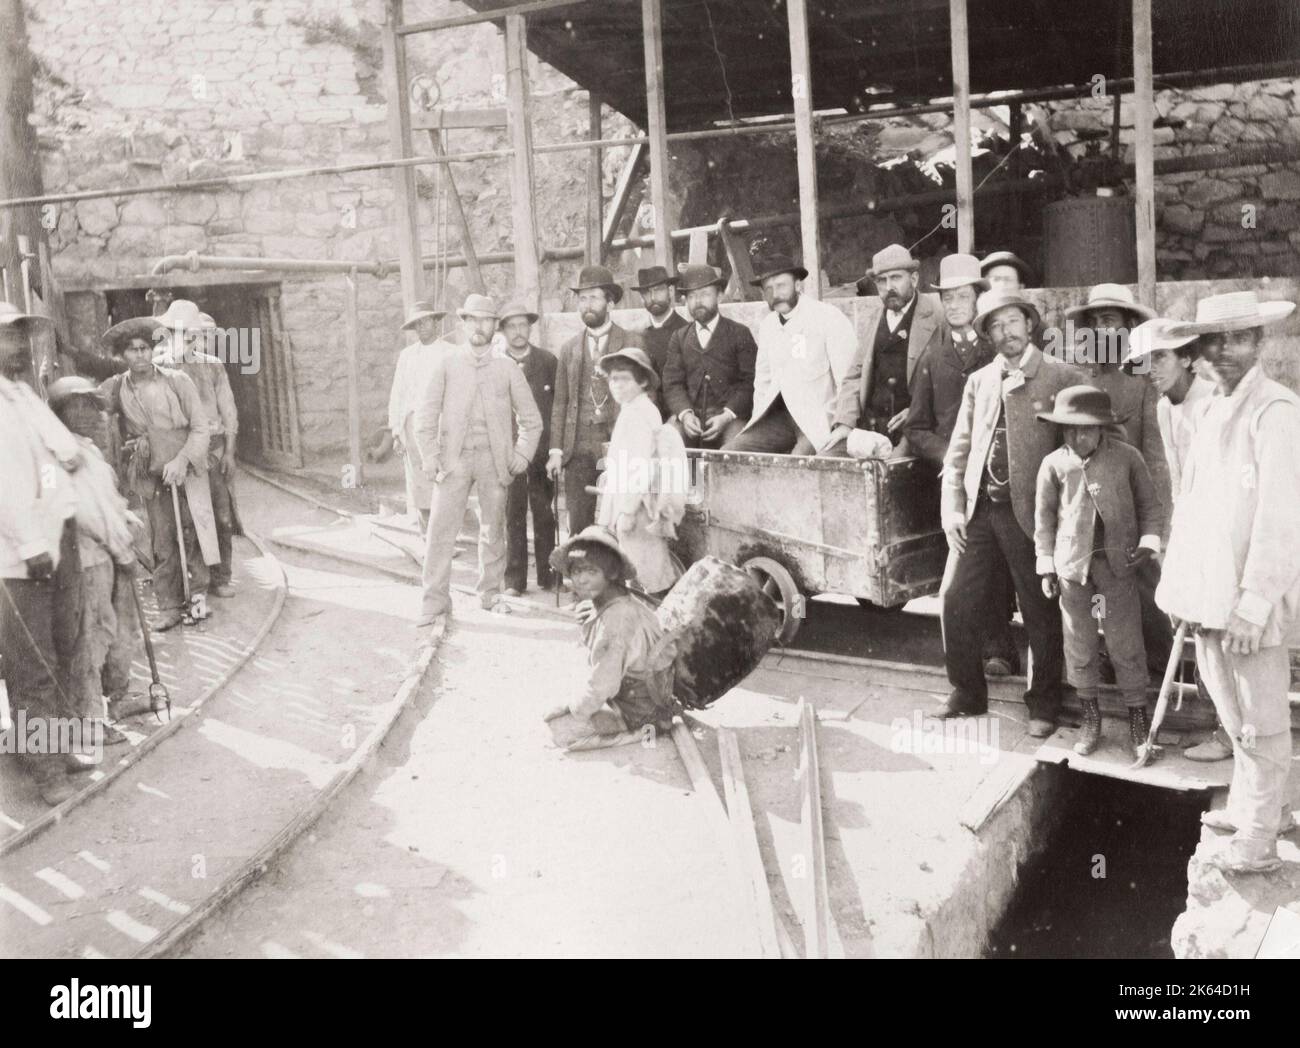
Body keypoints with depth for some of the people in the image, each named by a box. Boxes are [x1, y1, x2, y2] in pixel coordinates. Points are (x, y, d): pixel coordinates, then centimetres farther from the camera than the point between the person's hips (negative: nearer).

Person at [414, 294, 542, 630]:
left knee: (493, 530, 9)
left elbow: (531, 419, 12)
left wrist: (521, 455, 1)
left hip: (494, 460, 1)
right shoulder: (446, 363, 4)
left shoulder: (507, 368, 7)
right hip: (454, 460, -1)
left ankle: (490, 592, 24)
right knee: (440, 530, -6)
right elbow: (426, 414, 2)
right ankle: (435, 602, -1)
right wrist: (430, 458, -5)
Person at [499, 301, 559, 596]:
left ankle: (547, 575, 13)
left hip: (542, 449, 0)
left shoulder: (548, 361, 6)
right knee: (513, 514, 0)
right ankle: (514, 580, 5)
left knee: (544, 513, 4)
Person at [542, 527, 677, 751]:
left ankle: (639, 733, -3)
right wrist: (574, 705, 9)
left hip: (640, 712, -9)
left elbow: (602, 684, -25)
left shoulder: (616, 619, -30)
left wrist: (573, 709, -10)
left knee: (561, 729, -10)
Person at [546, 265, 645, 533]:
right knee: (578, 525, 2)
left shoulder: (633, 344, 5)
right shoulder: (569, 348, 15)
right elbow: (560, 404, 14)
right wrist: (556, 450, 5)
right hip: (578, 448, 3)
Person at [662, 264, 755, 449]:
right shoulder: (679, 337, 18)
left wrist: (726, 416, -15)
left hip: (730, 415, -2)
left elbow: (749, 382, 1)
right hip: (688, 416, 2)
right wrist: (685, 414, -12)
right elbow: (672, 383, 8)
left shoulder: (740, 334, 9)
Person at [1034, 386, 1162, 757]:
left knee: (1126, 644, 4)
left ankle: (1138, 719, 17)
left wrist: (1148, 541, -6)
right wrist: (1046, 566, 3)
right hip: (1072, 563, 1)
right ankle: (1090, 718, 25)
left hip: (1118, 562, -1)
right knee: (1079, 645, 9)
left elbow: (1148, 503, 7)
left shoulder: (1127, 457, -4)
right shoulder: (1054, 465, -2)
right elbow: (1044, 516, 6)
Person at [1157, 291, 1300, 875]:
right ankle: (1251, 806, 38)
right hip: (1209, 595, 8)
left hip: (1249, 602, -8)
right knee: (1234, 713, 21)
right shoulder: (1214, 414, 12)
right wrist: (1182, 587, 12)